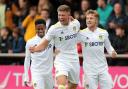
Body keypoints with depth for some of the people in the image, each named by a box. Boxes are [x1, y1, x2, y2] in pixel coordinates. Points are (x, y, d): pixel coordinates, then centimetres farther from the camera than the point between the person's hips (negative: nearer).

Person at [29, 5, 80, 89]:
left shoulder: (76, 23, -3)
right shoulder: (54, 28, -14)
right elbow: (44, 44, -14)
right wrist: (35, 48, -31)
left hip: (74, 60, 5)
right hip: (61, 60, -5)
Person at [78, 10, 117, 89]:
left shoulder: (103, 33, 4)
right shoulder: (82, 33, -4)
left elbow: (108, 46, 16)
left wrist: (112, 52, -2)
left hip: (103, 68, 2)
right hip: (89, 69, -2)